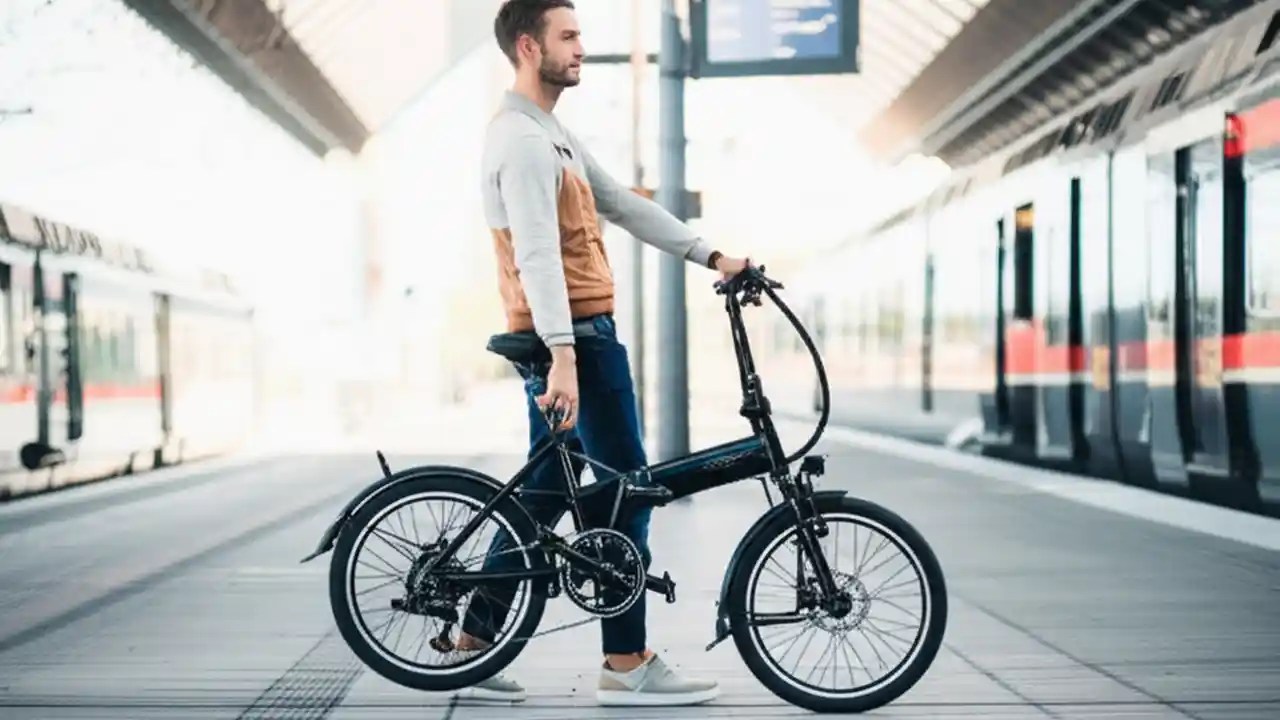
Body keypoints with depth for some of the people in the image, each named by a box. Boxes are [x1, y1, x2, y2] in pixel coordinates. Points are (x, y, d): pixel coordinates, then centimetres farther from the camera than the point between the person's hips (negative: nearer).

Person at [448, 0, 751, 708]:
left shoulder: (554, 136, 19)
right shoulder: (521, 139, -15)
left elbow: (625, 204, 20)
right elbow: (535, 252, -25)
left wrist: (711, 257, 16)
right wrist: (563, 353, -33)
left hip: (571, 337, 10)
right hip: (575, 336, -10)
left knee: (544, 494, 12)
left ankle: (474, 646, 17)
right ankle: (627, 664, 2)